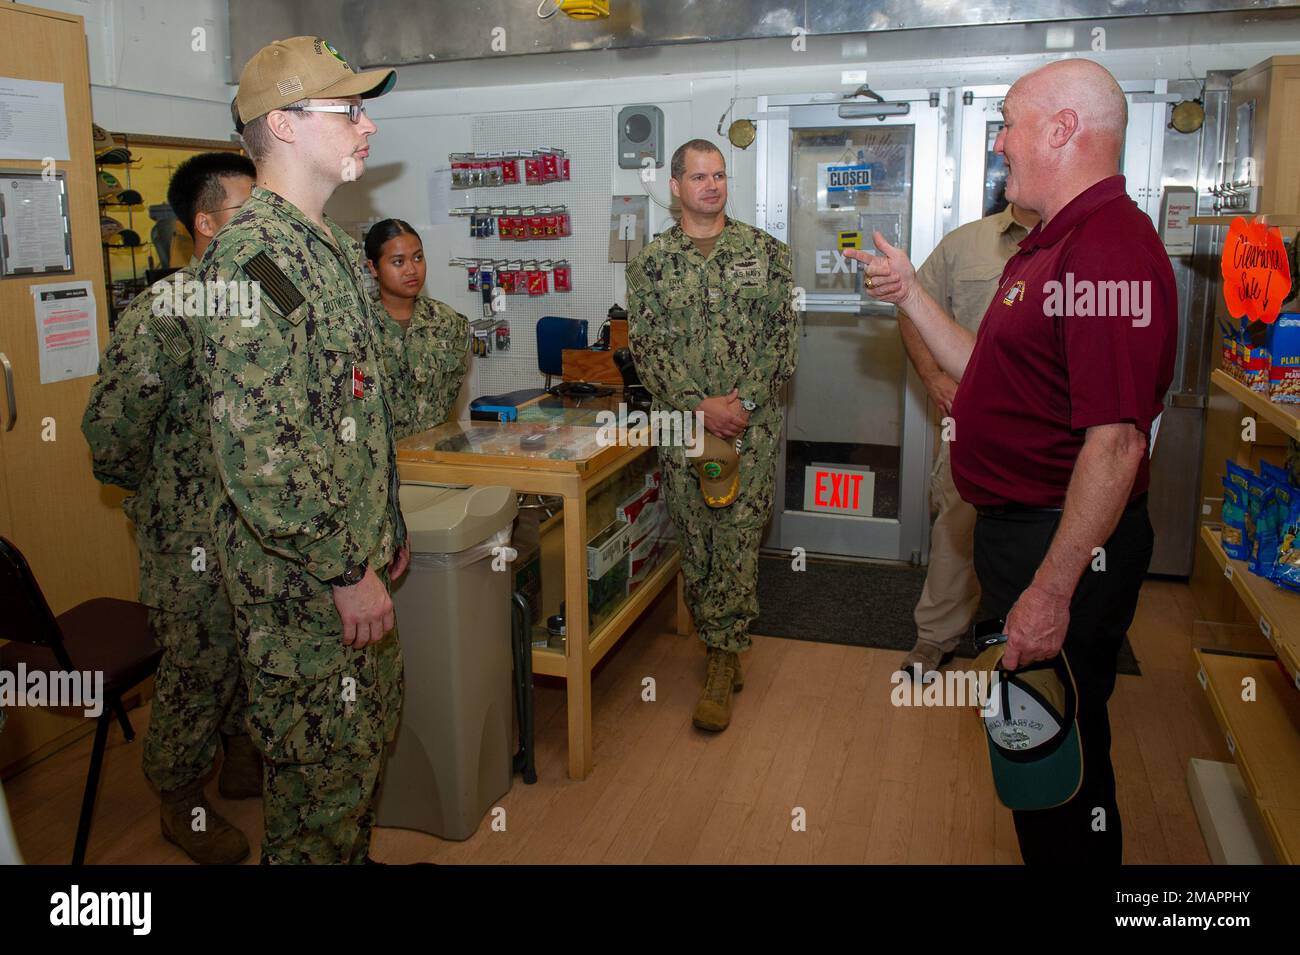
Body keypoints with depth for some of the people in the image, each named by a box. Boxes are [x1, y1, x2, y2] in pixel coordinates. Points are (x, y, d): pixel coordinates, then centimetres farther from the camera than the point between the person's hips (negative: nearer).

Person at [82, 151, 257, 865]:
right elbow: (110, 431, -20)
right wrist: (156, 492, -5)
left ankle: (242, 761, 43)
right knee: (197, 664, 9)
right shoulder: (162, 312, -20)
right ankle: (181, 803, 31)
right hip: (193, 532, -7)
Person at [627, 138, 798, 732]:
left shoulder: (764, 250, 5)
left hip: (752, 424, -1)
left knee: (737, 541, -3)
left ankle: (722, 663, 6)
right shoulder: (651, 261, 4)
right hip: (682, 422, 1)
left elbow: (782, 336, 1)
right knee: (695, 544, 7)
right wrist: (700, 406, -12)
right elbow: (645, 346, -2)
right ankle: (726, 651, 23)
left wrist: (743, 401, -11)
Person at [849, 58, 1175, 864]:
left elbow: (1116, 441, -28)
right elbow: (988, 374, 17)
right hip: (1018, 526, 11)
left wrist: (1052, 590, -26)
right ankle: (1046, 850, 43)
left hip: (1067, 545, -11)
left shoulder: (1109, 248, -22)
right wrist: (911, 294, 11)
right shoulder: (1051, 246, 14)